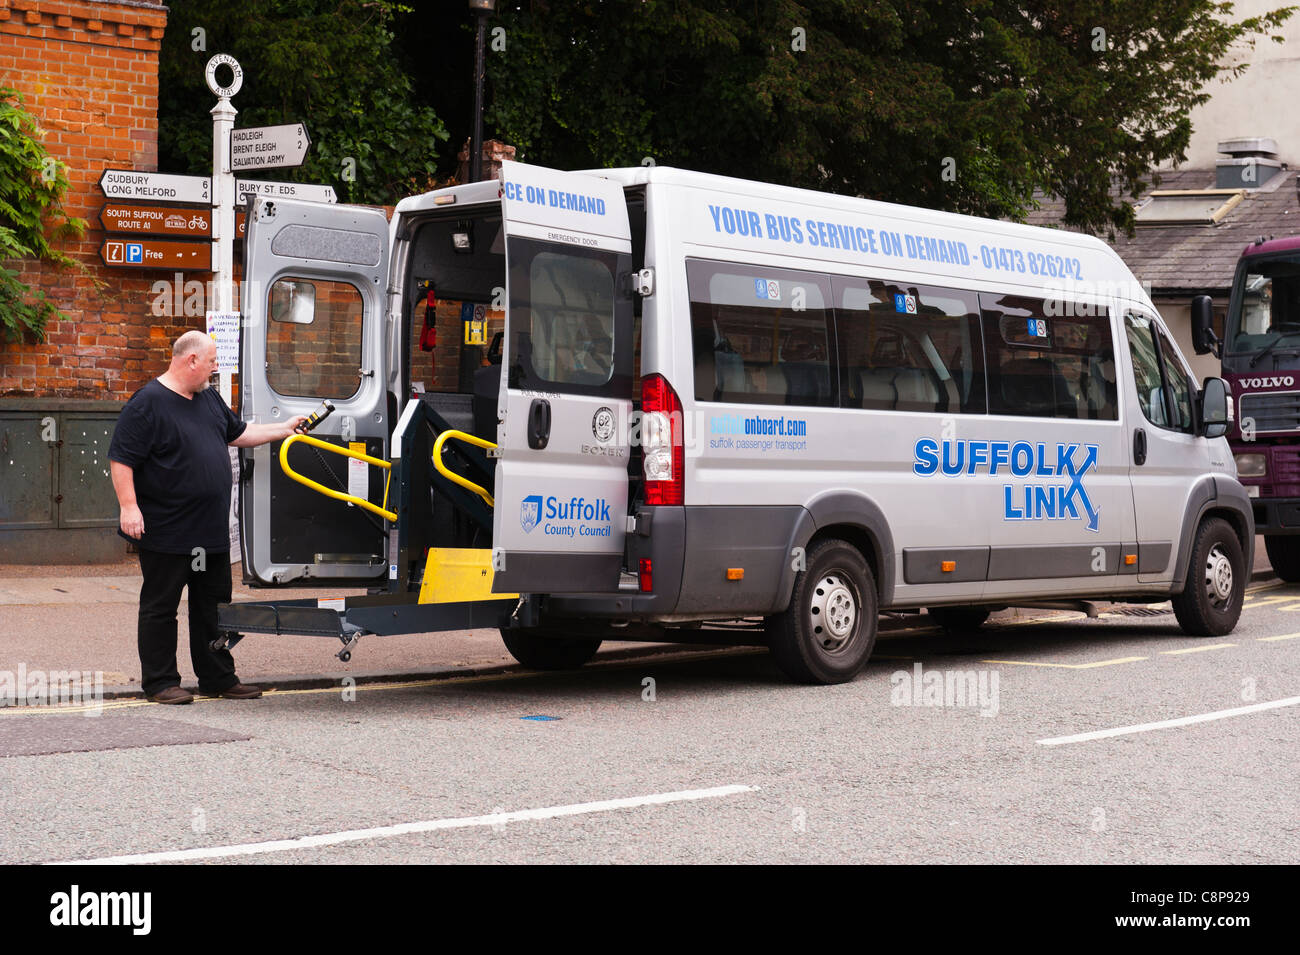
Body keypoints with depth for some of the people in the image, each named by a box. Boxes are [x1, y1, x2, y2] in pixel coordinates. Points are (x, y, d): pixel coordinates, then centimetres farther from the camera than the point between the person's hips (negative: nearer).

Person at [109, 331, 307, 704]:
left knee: (213, 606, 13)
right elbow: (121, 459, -15)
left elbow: (238, 433, 28)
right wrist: (129, 506, -22)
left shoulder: (209, 399, 13)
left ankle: (218, 678, 22)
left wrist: (283, 430, 24)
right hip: (165, 531, -8)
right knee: (160, 607, 2)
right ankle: (160, 683, 9)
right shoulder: (148, 403, -13)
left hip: (211, 532, 8)